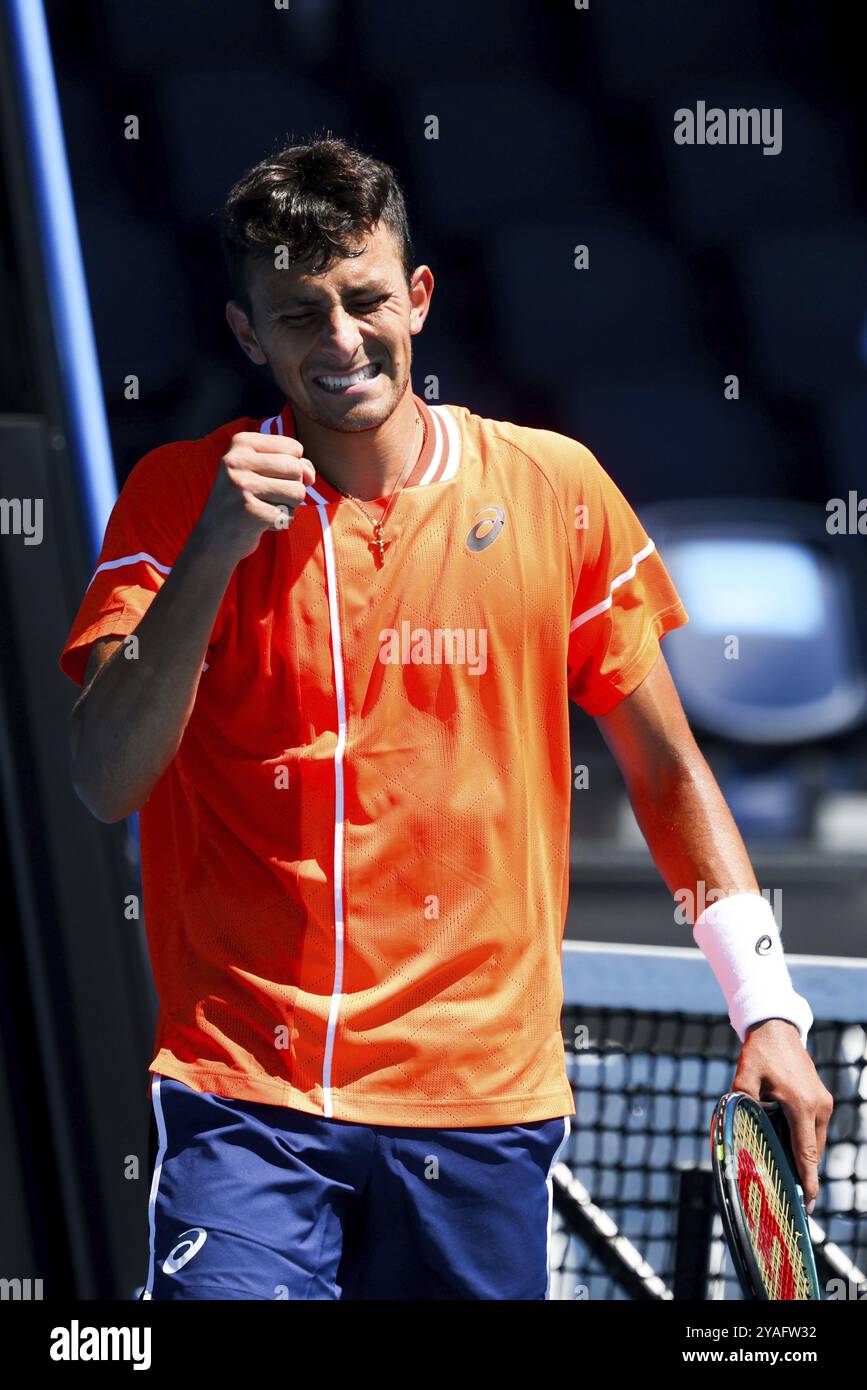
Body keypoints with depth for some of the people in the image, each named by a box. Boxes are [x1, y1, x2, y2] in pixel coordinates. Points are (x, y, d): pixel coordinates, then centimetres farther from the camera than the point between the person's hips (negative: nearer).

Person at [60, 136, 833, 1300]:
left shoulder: (558, 489, 4)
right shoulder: (181, 502, 1)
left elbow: (666, 772, 12)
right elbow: (104, 785, -9)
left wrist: (768, 1009, 5)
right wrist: (212, 557, -20)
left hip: (485, 1097, 2)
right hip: (245, 1093, -2)